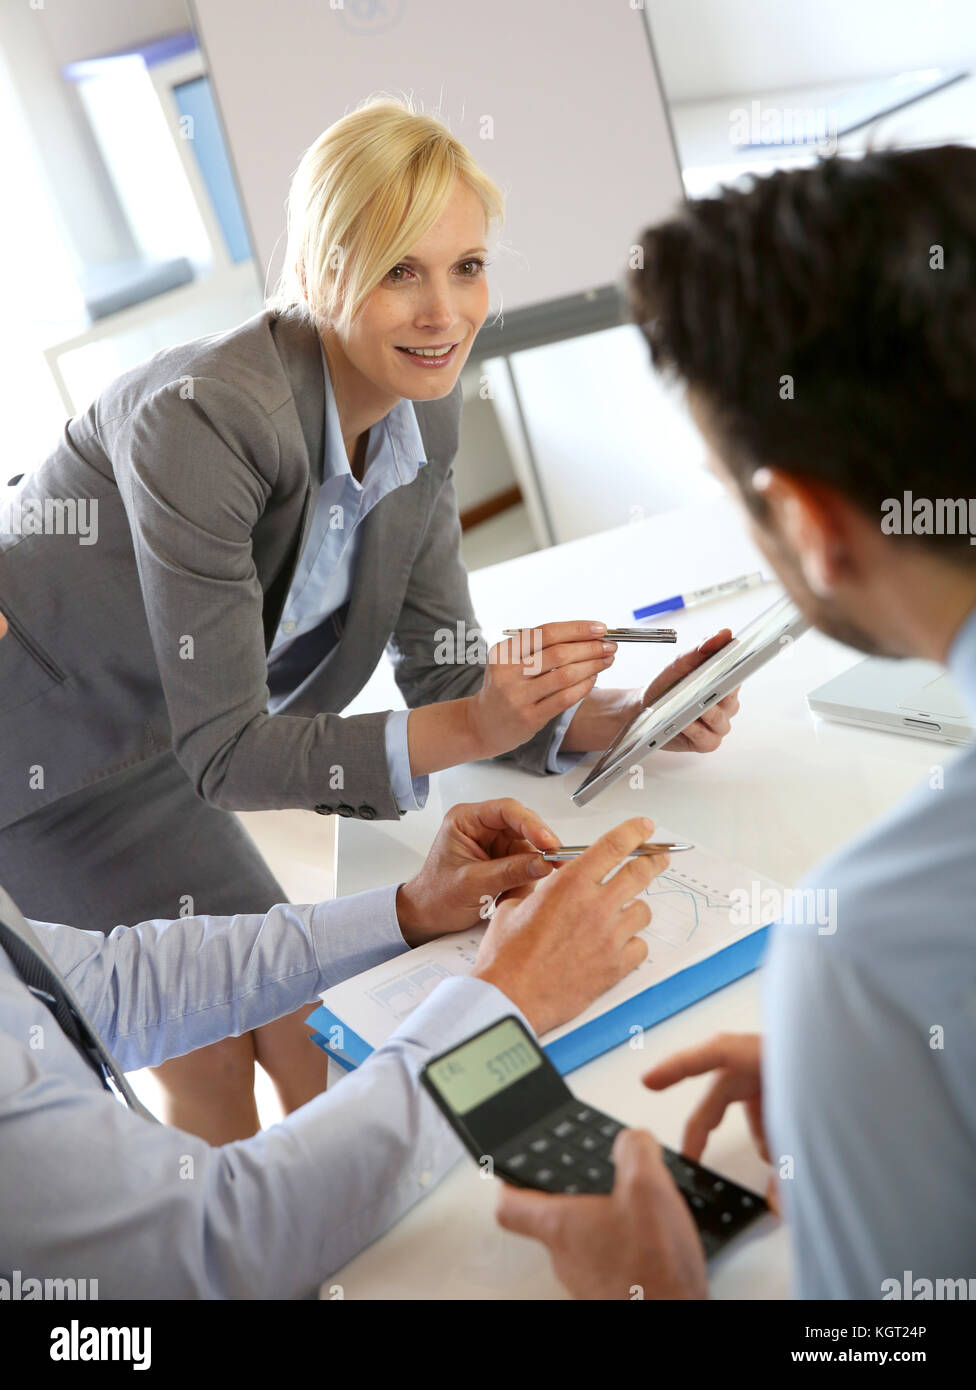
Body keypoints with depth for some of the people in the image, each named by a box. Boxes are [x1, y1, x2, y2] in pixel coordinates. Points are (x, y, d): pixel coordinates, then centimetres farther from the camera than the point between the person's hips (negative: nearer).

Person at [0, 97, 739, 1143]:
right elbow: (224, 752, -30)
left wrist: (628, 715, -20)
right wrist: (464, 731, -40)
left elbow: (442, 675, -5)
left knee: (305, 1030, 10)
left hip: (145, 764, 7)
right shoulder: (208, 417, -33)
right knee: (208, 1059, -1)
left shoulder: (423, 409, -8)